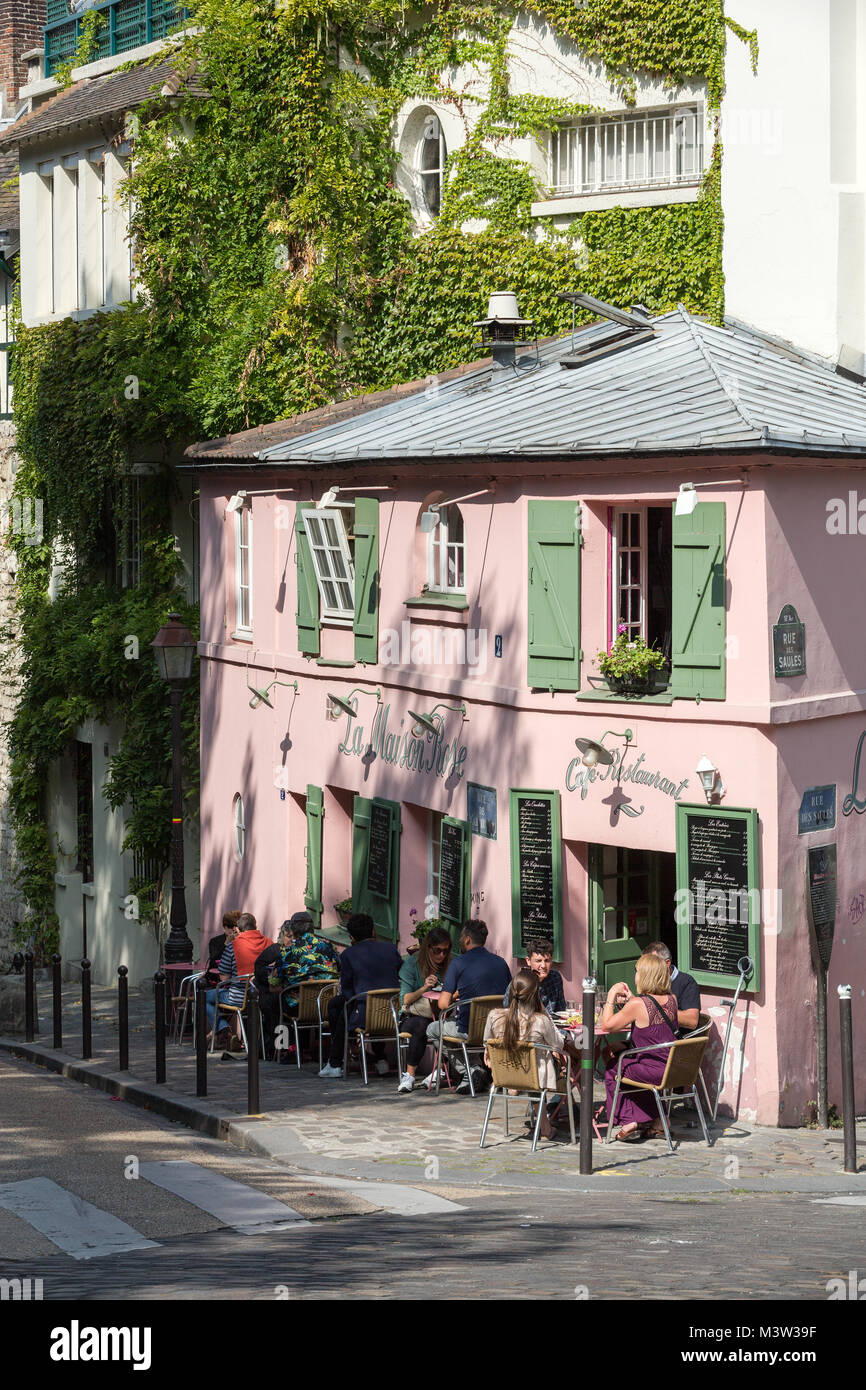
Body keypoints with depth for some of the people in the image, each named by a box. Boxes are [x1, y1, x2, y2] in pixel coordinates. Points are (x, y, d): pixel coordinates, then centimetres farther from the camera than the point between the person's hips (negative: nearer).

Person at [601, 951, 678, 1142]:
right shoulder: (672, 999, 2)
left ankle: (629, 1121, 20)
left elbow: (607, 1025, -8)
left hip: (655, 1071, -7)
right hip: (675, 1067, 7)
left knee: (612, 1069, 20)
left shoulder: (638, 1004, -18)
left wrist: (611, 997, 2)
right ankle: (656, 1120, 28)